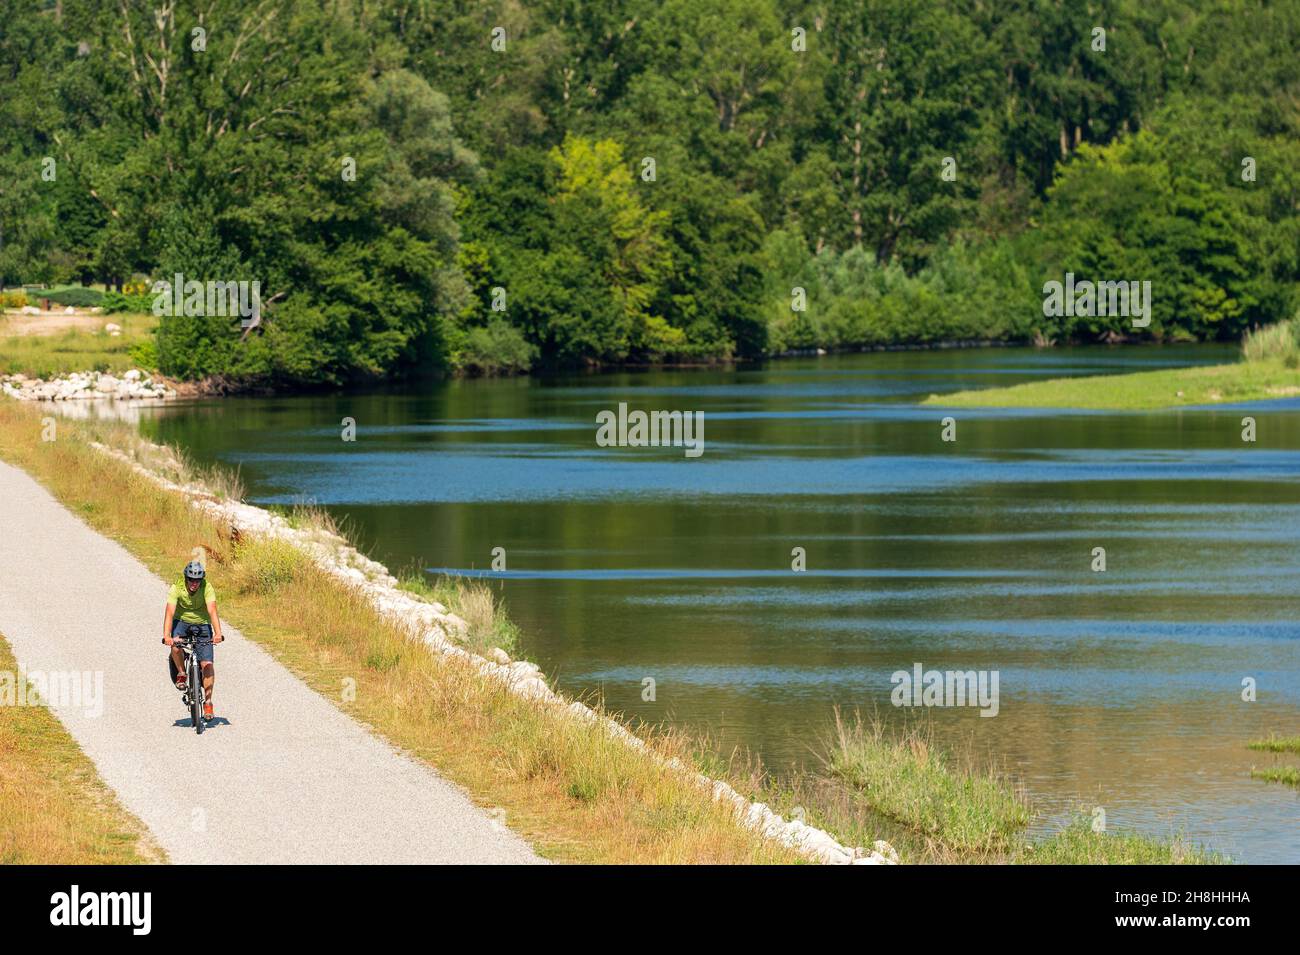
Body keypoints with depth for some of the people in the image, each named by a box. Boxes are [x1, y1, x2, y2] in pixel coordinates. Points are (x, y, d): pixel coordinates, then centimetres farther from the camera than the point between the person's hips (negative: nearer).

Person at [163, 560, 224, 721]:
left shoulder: (207, 588, -22)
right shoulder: (176, 588, -22)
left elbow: (212, 611, -32)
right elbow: (170, 613, -30)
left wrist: (218, 633, -47)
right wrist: (166, 636, -45)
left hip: (202, 624, 0)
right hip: (182, 622, 0)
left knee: (207, 664, -11)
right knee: (175, 644, -34)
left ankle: (208, 702, 0)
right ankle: (181, 674, -7)